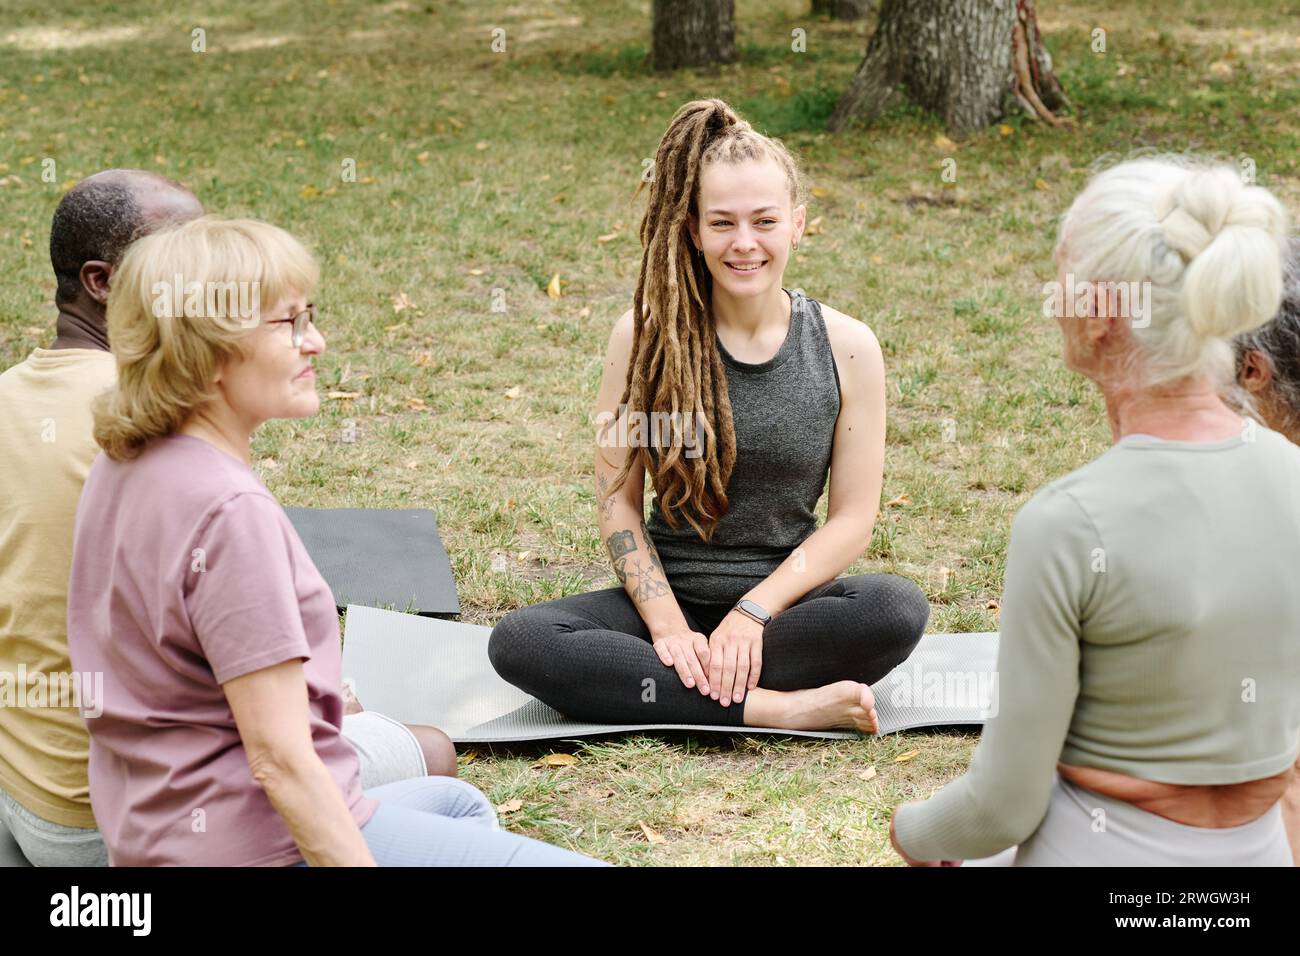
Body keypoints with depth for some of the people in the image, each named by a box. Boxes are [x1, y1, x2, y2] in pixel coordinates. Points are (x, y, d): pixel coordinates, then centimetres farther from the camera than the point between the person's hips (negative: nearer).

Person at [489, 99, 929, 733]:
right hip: (668, 596, 1)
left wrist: (753, 611, -15)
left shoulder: (846, 348, -2)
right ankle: (775, 708, -30)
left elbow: (851, 518, -2)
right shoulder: (644, 336, -2)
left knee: (899, 609, -32)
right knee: (518, 640, -28)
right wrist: (667, 623, -14)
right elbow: (617, 498, -1)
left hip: (783, 601, -1)